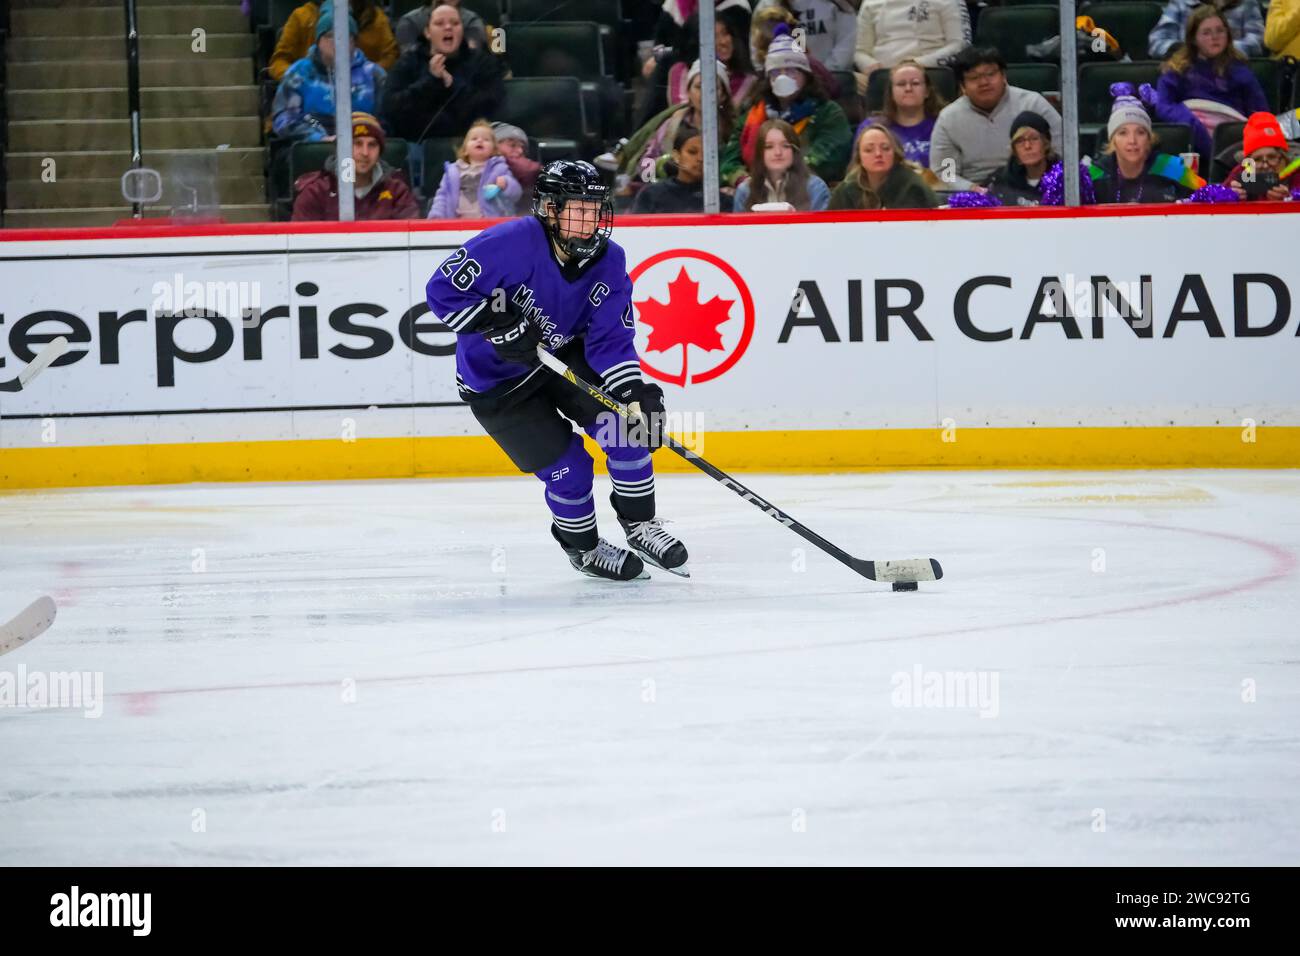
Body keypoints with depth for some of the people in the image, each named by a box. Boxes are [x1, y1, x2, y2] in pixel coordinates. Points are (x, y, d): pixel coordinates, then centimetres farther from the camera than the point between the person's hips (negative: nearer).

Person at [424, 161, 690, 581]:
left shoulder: (608, 260, -12)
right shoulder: (511, 243, -29)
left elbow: (611, 340, -14)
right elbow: (443, 289, -26)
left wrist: (636, 393, -29)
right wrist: (498, 324, -33)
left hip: (563, 355, 5)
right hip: (495, 380, -5)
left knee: (626, 422, -14)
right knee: (567, 467, -8)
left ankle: (640, 526, 6)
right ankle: (583, 547, 20)